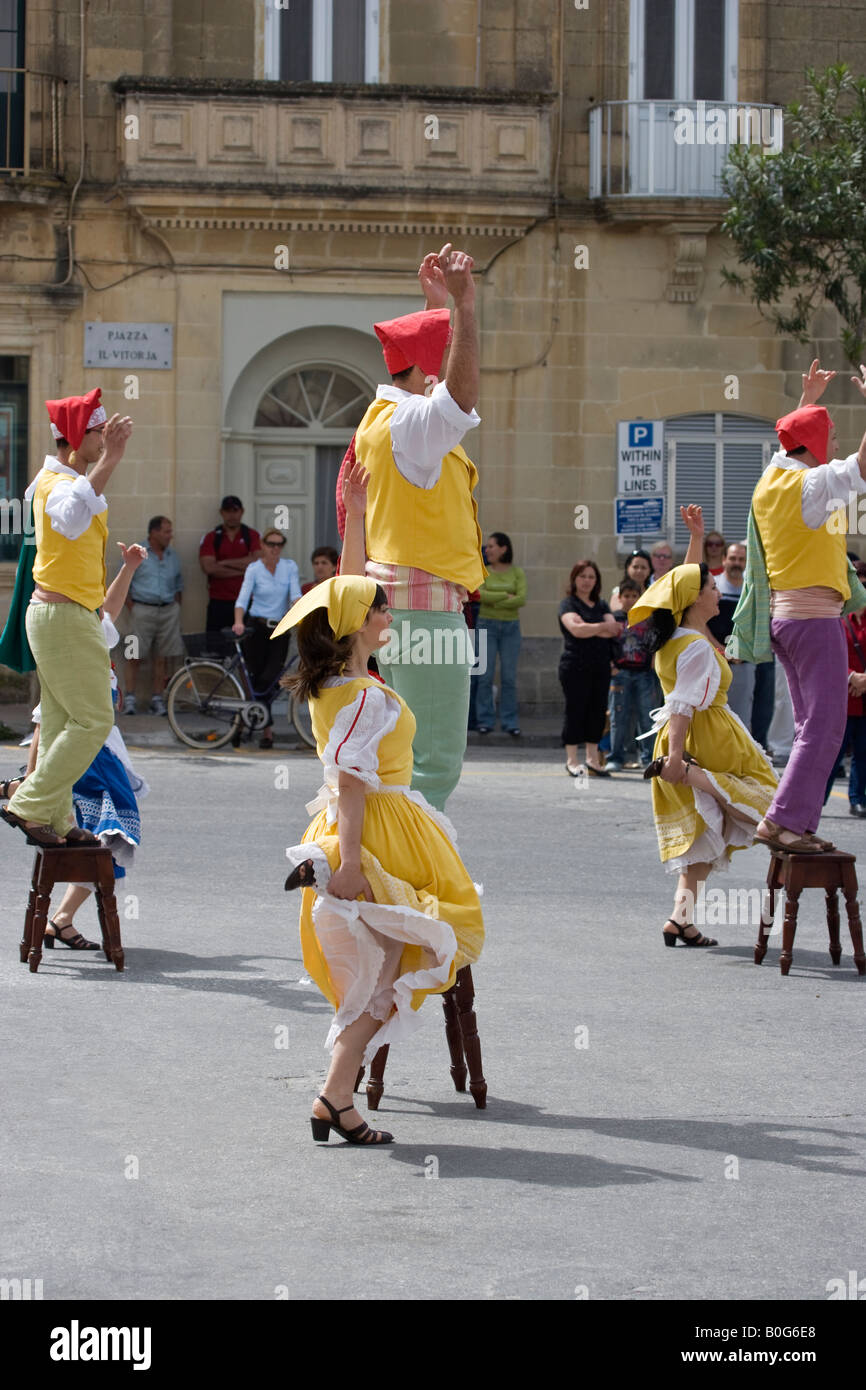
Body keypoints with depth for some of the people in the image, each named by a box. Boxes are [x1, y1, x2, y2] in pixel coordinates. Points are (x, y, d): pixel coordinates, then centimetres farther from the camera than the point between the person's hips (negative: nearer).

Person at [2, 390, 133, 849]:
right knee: (93, 720, -9)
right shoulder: (58, 484, -18)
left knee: (61, 721, 9)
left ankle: (56, 821, 10)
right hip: (65, 617, -10)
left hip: (57, 614, 10)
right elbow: (71, 518, -43)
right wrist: (108, 461, -47)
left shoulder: (57, 478, 15)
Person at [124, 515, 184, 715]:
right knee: (135, 656, -4)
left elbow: (178, 584, 21)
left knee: (161, 658, 3)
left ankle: (157, 698, 8)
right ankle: (130, 697, 2)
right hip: (143, 610, -4)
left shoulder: (172, 556, 13)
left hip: (168, 612, 4)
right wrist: (131, 608, -6)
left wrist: (176, 606, 9)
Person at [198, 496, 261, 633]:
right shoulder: (211, 538, 7)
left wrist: (225, 563, -6)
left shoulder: (252, 536, 8)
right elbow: (209, 568, -8)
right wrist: (242, 570, -7)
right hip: (219, 602, 0)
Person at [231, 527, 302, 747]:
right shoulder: (254, 569, -3)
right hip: (257, 628, -1)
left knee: (271, 678, -11)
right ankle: (266, 729, 10)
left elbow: (295, 595, -5)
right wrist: (238, 622, -30)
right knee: (258, 678, -2)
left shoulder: (290, 567, 5)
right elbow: (243, 598, -13)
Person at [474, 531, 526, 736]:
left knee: (509, 676, 0)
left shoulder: (516, 572, 4)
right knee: (485, 675, -3)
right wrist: (506, 596, -12)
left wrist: (495, 602, -13)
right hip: (486, 625, 0)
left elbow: (522, 599, -9)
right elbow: (480, 594, -13)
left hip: (510, 627, 0)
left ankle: (509, 721, 5)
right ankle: (485, 720, 3)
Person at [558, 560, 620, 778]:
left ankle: (593, 759, 11)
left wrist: (588, 629, -13)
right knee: (576, 711, -4)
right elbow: (576, 629, -18)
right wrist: (603, 627, -11)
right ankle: (572, 761, 1)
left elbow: (614, 630, 1)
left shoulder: (601, 605, 16)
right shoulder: (568, 604, -1)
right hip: (575, 668, -6)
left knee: (597, 711, 5)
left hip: (600, 667, 6)